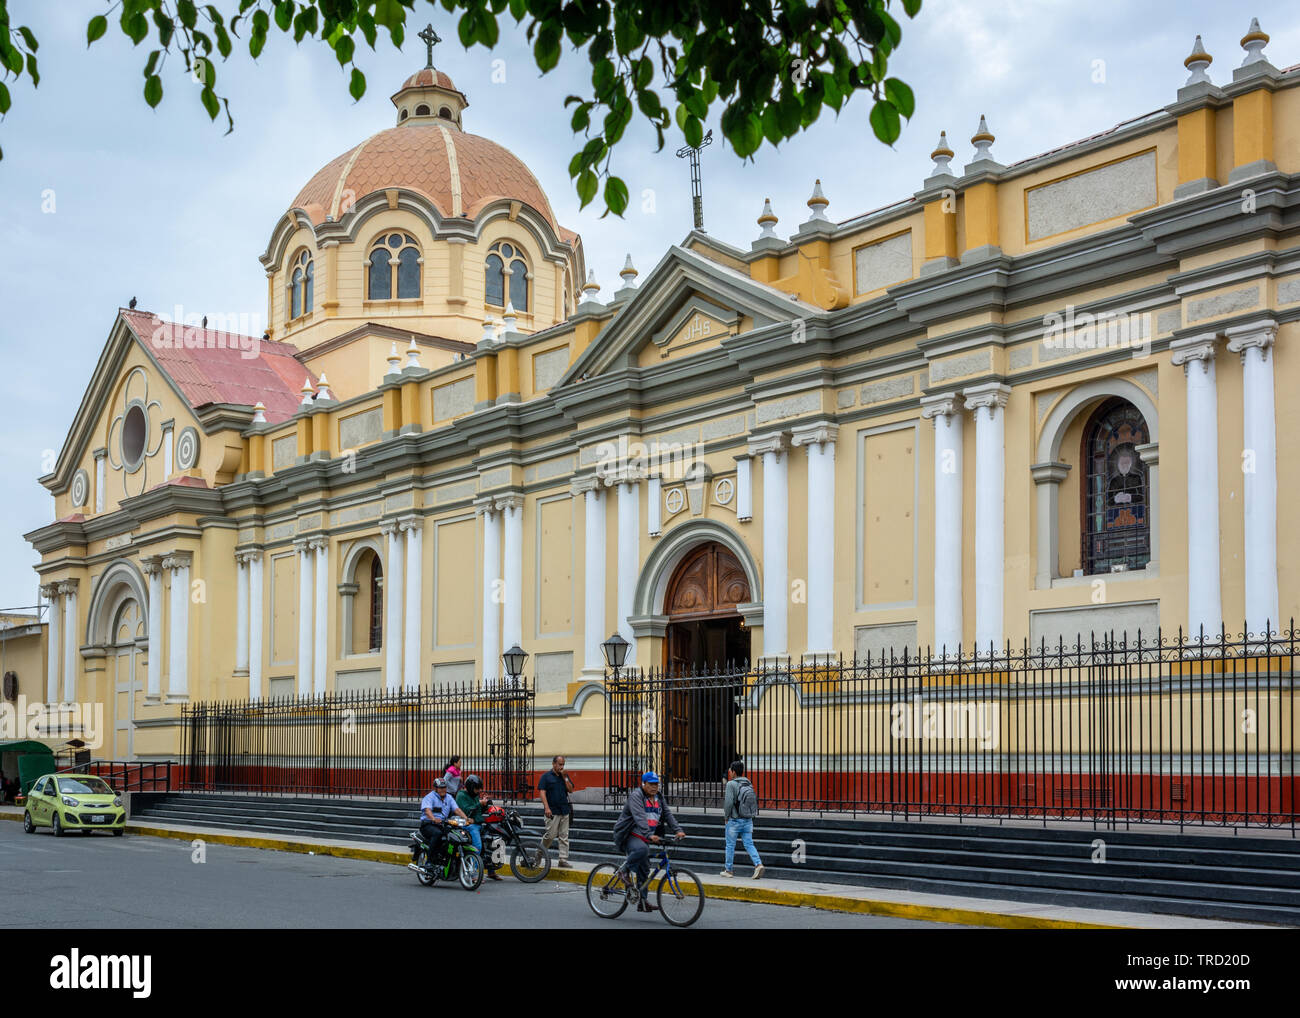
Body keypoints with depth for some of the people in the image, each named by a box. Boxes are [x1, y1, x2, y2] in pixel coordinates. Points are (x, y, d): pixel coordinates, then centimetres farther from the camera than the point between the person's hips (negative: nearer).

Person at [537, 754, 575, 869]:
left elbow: (571, 790, 6)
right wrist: (546, 807, -18)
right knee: (551, 834, -7)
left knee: (564, 837, 2)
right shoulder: (546, 776, -1)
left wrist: (565, 778, -5)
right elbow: (542, 792, -8)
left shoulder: (565, 776, 14)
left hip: (564, 811, 5)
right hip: (552, 811, -5)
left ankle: (563, 860, 3)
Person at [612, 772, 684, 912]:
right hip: (630, 837, -8)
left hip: (644, 839, 8)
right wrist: (649, 835, -40)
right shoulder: (636, 796, -14)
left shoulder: (658, 799, 12)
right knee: (642, 849, -38)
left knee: (644, 870, 6)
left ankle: (642, 902, 11)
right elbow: (640, 817, -27)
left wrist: (678, 830, -13)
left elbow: (668, 815, 4)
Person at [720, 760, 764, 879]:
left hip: (735, 820, -5)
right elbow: (754, 800, 8)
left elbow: (729, 802, -18)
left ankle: (728, 870, 16)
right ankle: (758, 864, -12)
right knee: (749, 844, 7)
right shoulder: (748, 784, 7)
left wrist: (726, 817, -5)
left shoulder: (731, 784, -13)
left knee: (730, 845, 7)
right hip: (748, 820, 6)